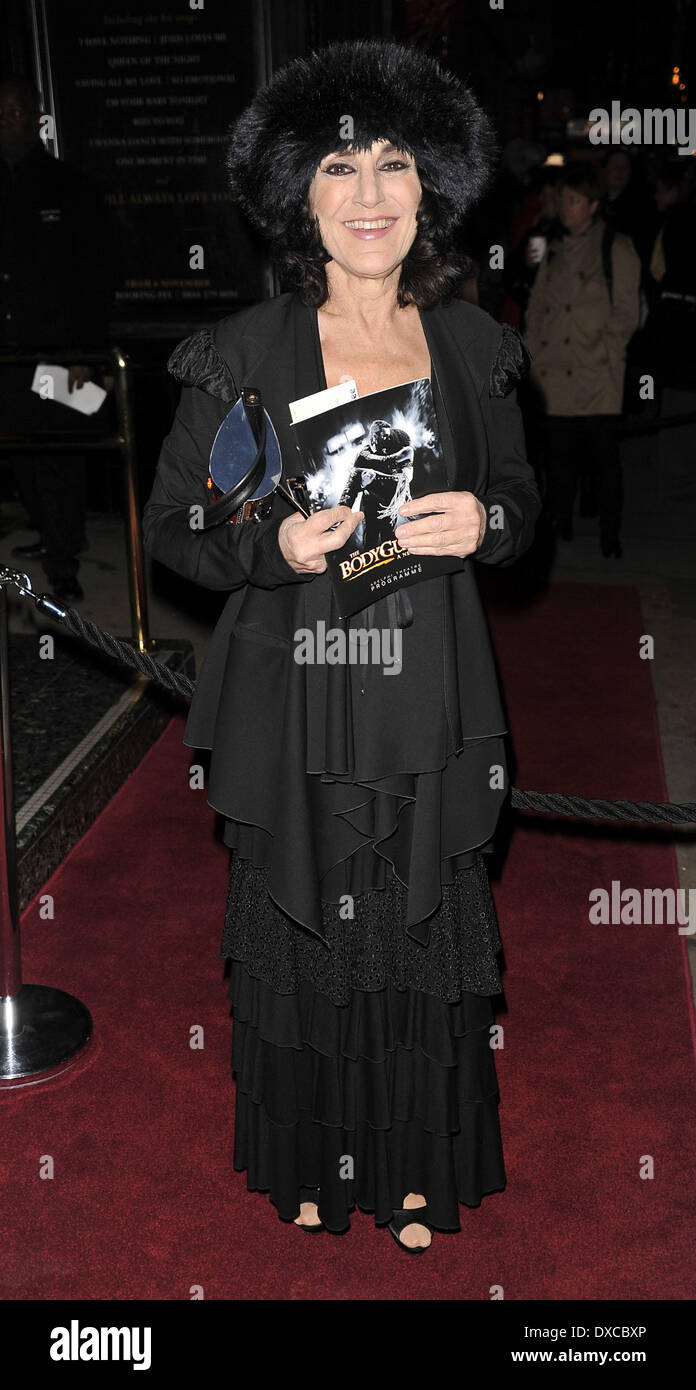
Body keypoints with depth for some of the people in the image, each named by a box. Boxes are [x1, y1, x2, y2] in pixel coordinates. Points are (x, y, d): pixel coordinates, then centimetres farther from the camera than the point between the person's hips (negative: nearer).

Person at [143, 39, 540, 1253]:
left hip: (431, 709, 2)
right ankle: (311, 1165, 38)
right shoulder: (244, 353, -6)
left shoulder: (470, 344, 3)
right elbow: (171, 524, -2)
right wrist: (278, 548, -22)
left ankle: (414, 1171, 36)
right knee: (302, 947, 12)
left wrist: (484, 523, -11)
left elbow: (521, 499, 13)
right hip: (298, 708, -2)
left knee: (425, 946, 12)